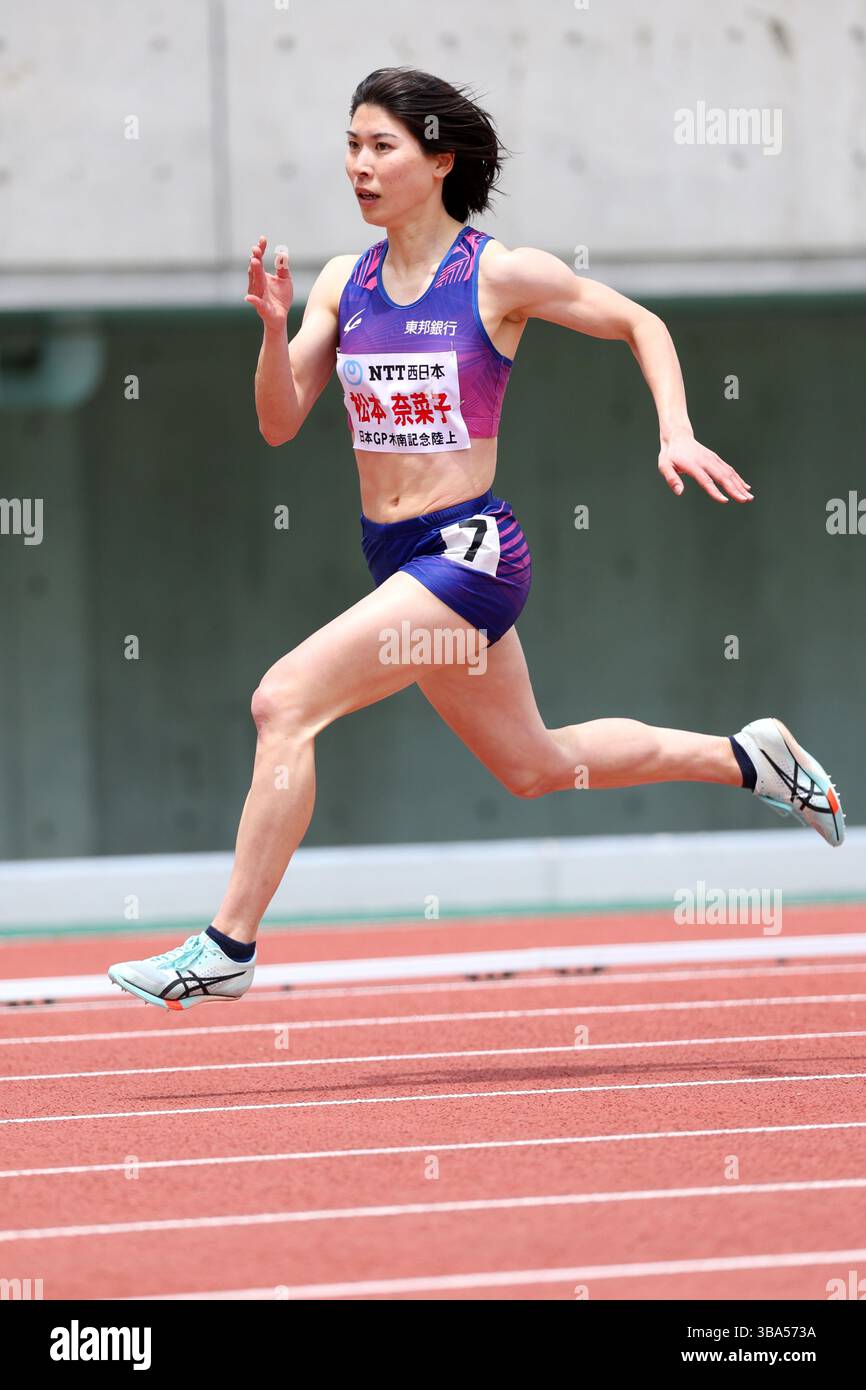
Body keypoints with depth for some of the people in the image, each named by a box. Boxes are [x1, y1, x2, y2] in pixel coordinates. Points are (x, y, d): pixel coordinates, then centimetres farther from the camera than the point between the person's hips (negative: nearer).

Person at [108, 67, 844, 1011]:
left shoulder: (500, 275, -10)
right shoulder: (344, 284, 5)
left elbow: (639, 325, 3)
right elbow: (279, 424, 3)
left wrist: (677, 435, -9)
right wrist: (273, 329, -14)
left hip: (467, 551, -7)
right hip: (393, 556, 7)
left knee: (286, 701, -21)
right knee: (534, 767, 21)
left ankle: (226, 950, -14)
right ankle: (748, 758, 41)